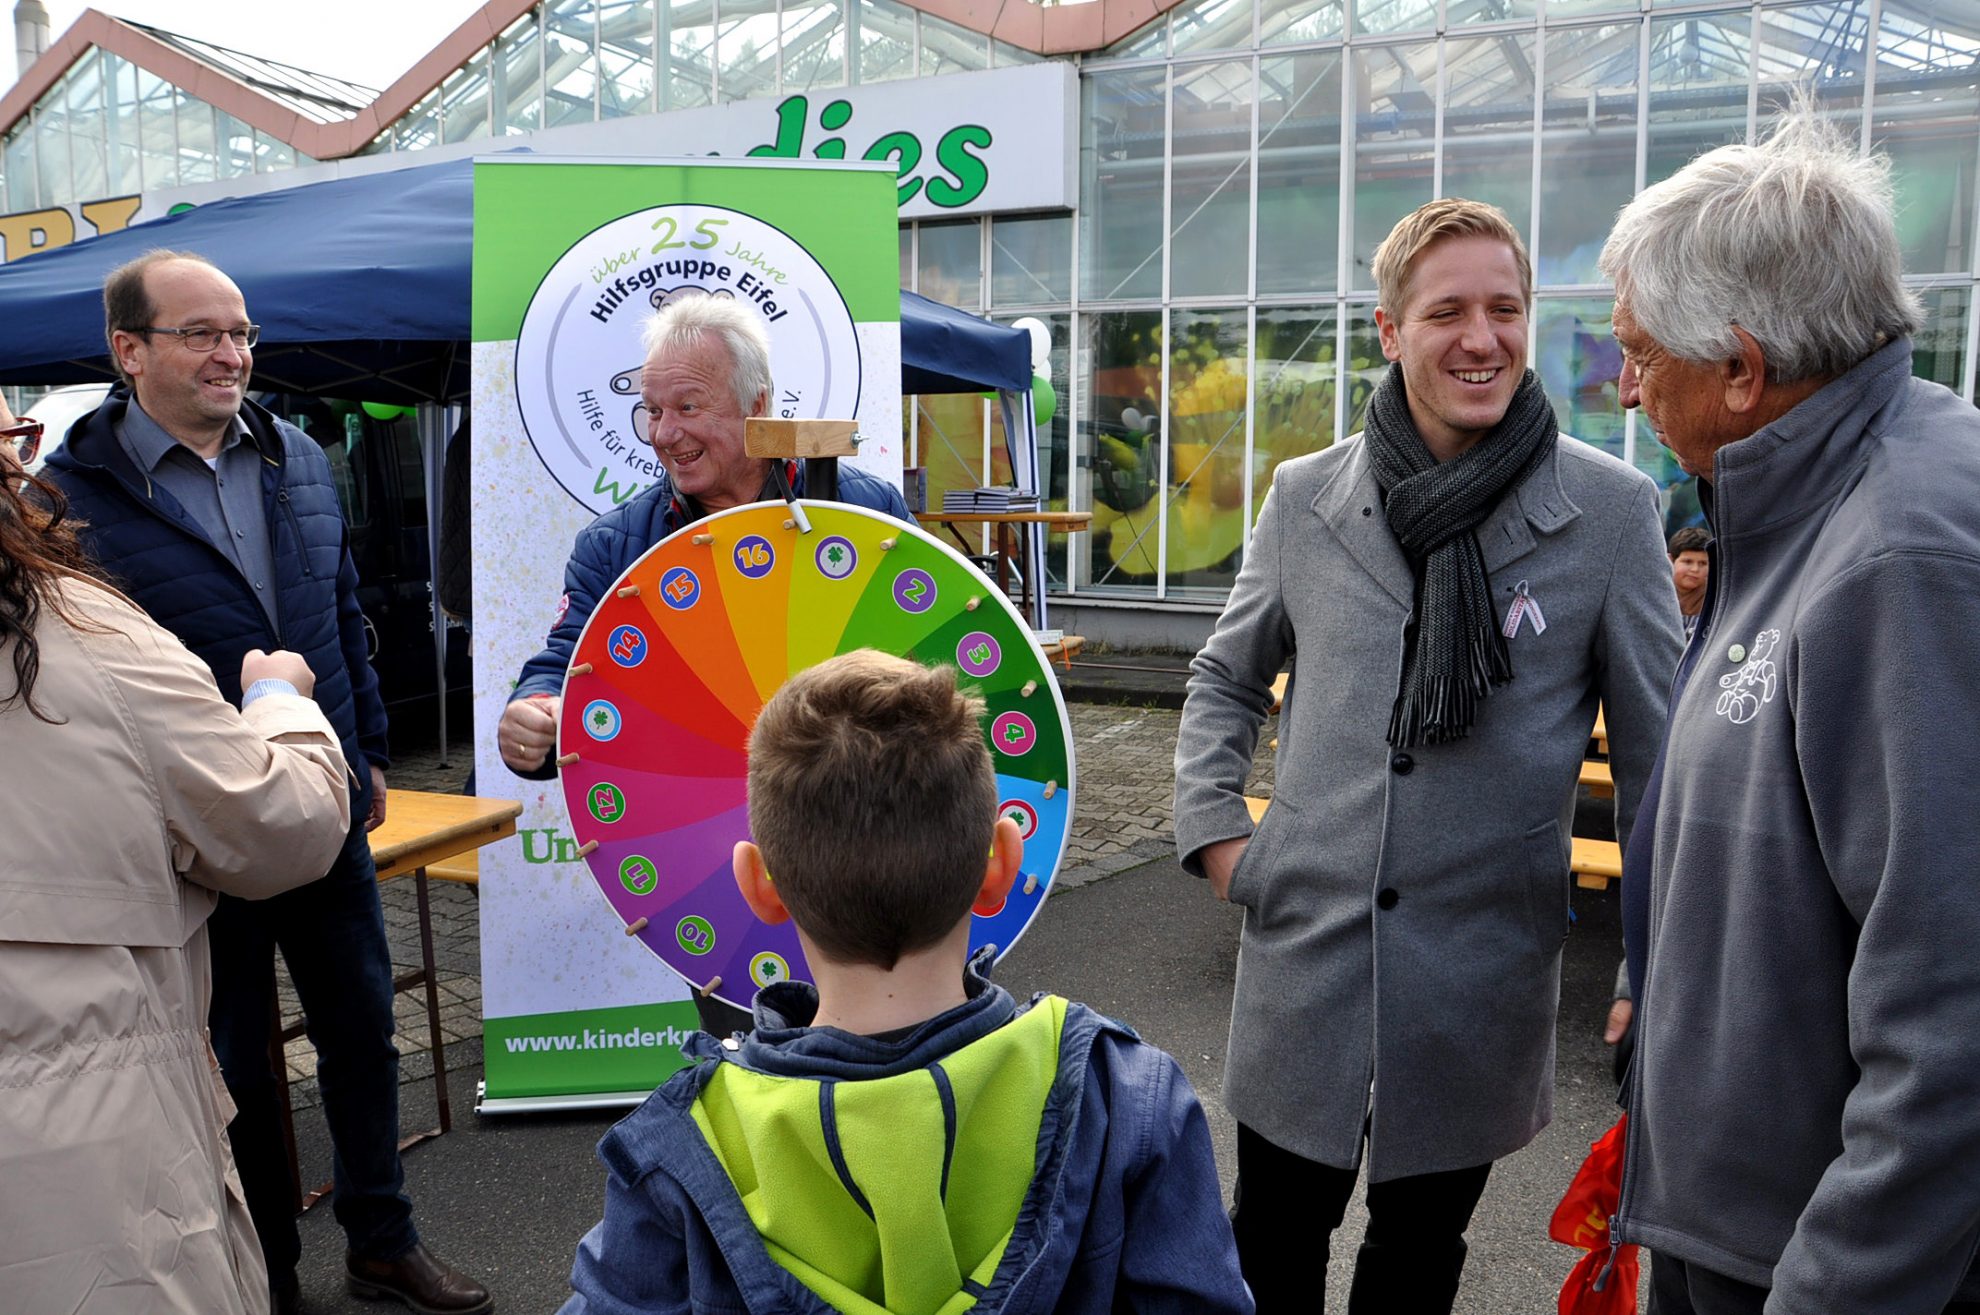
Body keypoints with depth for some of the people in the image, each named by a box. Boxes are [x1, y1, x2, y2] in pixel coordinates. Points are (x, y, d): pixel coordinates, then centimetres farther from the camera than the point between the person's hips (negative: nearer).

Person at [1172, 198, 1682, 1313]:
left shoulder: (1613, 511, -7)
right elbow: (1226, 680, 13)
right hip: (1303, 948, 2)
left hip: (1483, 969, -1)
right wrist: (1214, 832, 2)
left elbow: (1656, 753, -1)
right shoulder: (1306, 496, -1)